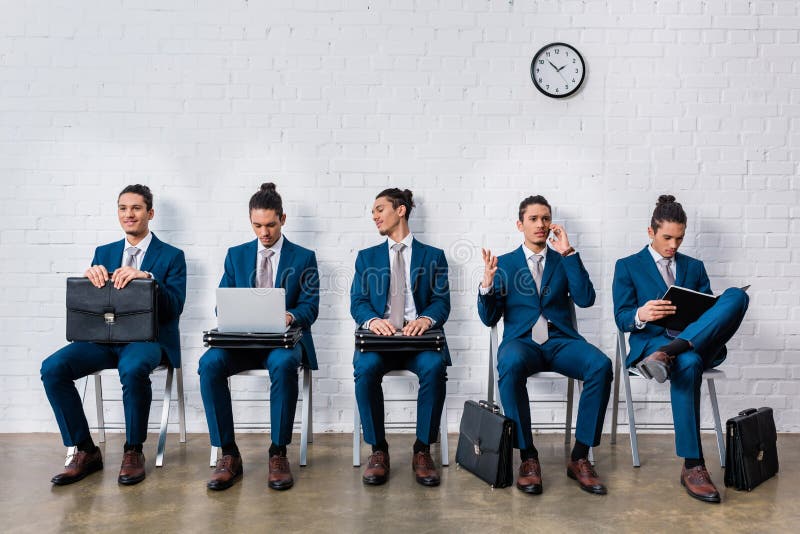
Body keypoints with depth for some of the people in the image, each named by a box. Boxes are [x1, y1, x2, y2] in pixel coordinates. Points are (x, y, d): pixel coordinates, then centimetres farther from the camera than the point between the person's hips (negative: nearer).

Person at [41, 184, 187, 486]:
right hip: (104, 336, 5)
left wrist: (146, 277, -23)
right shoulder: (104, 253, 18)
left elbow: (175, 308, -7)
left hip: (148, 337, -4)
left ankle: (133, 451, -15)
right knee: (52, 368, -21)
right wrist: (91, 276, -12)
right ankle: (85, 451, -7)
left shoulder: (172, 256, 5)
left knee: (133, 369, -37)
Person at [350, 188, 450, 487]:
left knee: (435, 367, -34)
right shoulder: (367, 257, 18)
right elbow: (357, 302, 6)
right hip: (379, 337, 1)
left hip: (419, 338, -1)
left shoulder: (433, 256, 14)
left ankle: (423, 450, -16)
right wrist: (372, 320, -18)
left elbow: (441, 302, 3)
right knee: (366, 368, -32)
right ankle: (378, 450, -15)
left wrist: (426, 318, -21)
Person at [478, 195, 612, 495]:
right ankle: (527, 456, -22)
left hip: (560, 341, 2)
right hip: (521, 341, -2)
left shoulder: (564, 261, 16)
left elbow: (585, 299, -2)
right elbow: (489, 318, 5)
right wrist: (487, 284, -14)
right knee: (511, 366, -37)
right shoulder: (504, 263, 12)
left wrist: (568, 253, -7)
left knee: (601, 365, -29)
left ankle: (580, 457, -16)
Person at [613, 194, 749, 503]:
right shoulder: (628, 267, 11)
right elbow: (621, 319, 1)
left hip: (699, 342, 4)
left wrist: (726, 314, -9)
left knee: (737, 295, -25)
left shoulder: (694, 267, 24)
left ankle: (667, 355, -40)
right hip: (650, 341, -3)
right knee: (688, 364, -41)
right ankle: (692, 466, -33)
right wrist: (641, 314, -23)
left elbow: (711, 309, 17)